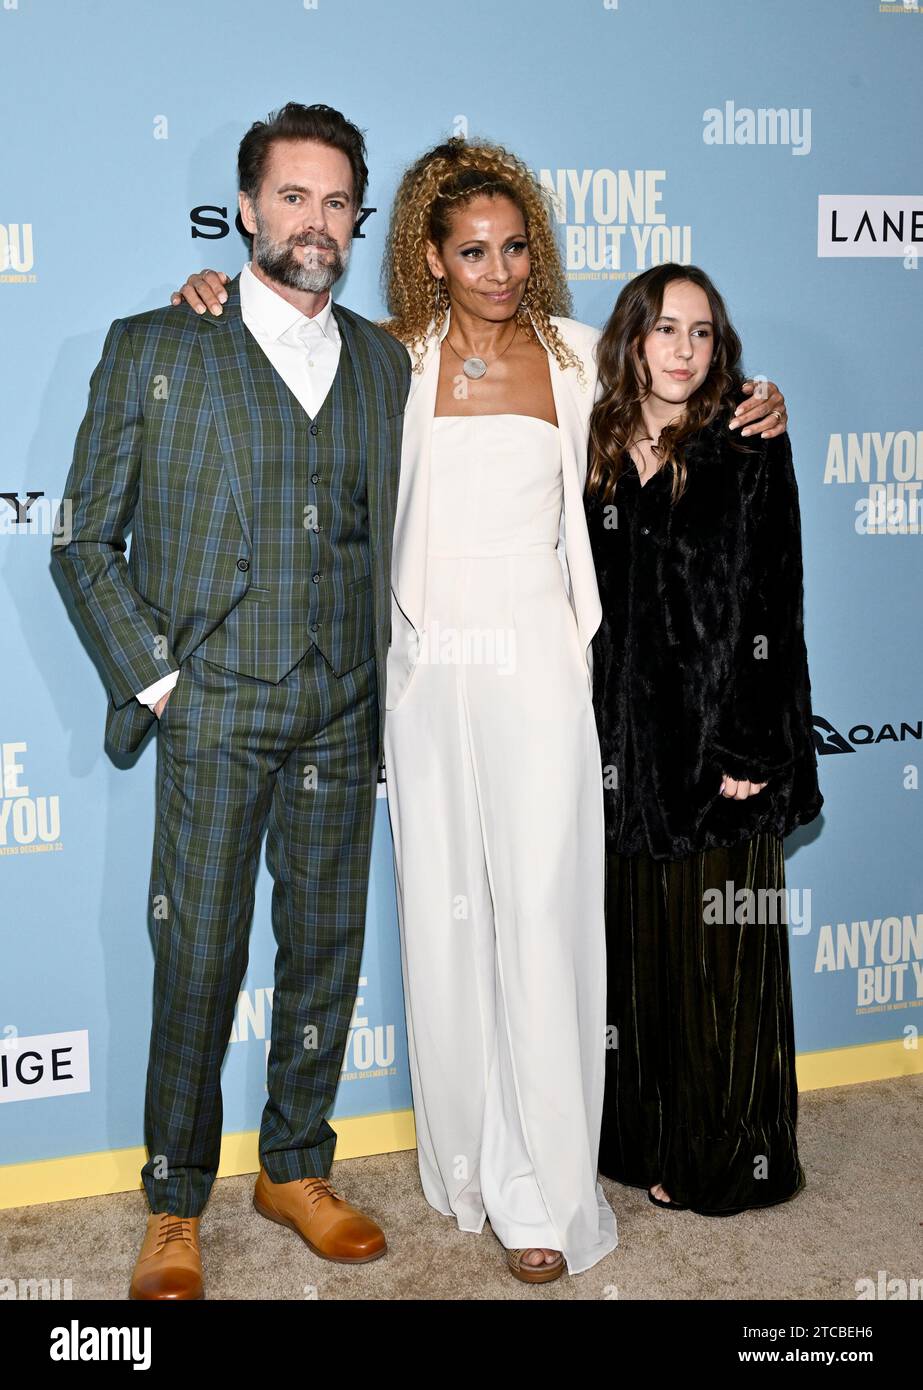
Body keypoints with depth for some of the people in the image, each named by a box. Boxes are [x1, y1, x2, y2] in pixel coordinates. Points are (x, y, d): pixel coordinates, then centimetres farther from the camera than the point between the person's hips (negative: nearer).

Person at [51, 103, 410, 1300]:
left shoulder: (384, 362, 11)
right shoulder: (155, 350, 1)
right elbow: (87, 542, 1)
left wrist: (387, 681, 6)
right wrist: (152, 677, -7)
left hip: (341, 719, 4)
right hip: (212, 714, -3)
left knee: (327, 953, 11)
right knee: (198, 965, 1)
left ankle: (296, 1169, 30)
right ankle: (176, 1210, 20)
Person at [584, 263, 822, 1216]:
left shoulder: (751, 450, -2)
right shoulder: (597, 453, 10)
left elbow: (771, 603, -8)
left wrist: (750, 750, -14)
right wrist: (585, 737, 3)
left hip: (717, 739, -4)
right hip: (621, 743, 4)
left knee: (717, 953, 4)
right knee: (634, 947, 11)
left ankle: (725, 1160, 19)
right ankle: (644, 1140, 27)